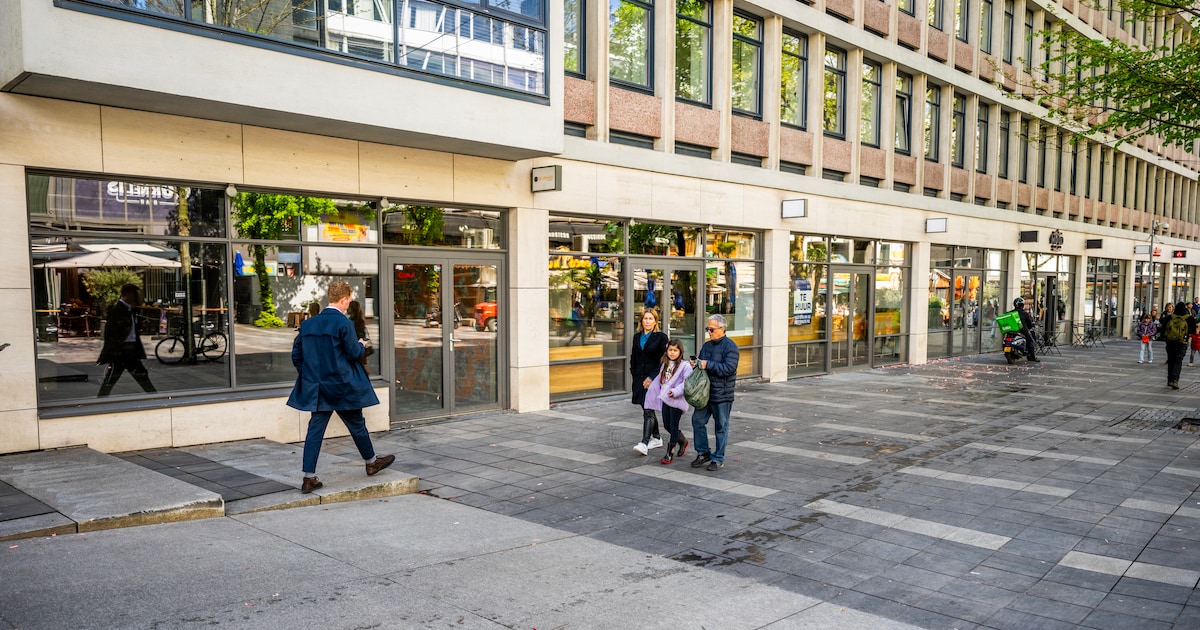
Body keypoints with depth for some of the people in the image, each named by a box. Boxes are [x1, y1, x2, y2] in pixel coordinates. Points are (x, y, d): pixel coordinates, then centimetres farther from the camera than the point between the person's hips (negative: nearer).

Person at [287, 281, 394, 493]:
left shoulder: (308, 323, 5)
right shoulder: (343, 323, -14)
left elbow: (296, 353, 8)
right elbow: (353, 353, -13)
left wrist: (309, 374, 19)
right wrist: (361, 345, 9)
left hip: (316, 386, 5)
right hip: (342, 386, -5)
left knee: (315, 429, 5)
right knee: (357, 425, 12)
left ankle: (309, 477, 3)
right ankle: (371, 462, 30)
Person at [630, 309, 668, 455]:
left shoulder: (661, 337, -4)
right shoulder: (637, 337, 13)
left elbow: (664, 359, -8)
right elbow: (633, 358, 17)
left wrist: (652, 377, -13)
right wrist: (634, 375, 6)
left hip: (654, 379, -6)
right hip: (640, 378, 6)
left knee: (648, 410, -13)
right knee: (648, 410, 13)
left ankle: (644, 443, -18)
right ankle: (656, 438, 27)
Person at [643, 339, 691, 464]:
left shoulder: (685, 365, -11)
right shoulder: (665, 364, 13)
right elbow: (660, 379, 26)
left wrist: (675, 391, -28)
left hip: (677, 401, -7)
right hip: (665, 399, 7)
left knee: (673, 426, 0)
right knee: (667, 425, 14)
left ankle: (670, 454, 8)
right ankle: (682, 441, 38)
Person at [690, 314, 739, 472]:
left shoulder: (730, 347, -11)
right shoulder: (706, 345, 14)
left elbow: (729, 368, -22)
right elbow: (701, 364, 25)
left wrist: (708, 365, -21)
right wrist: (697, 364, 1)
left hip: (722, 394, -7)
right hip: (705, 392, 7)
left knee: (721, 426, 3)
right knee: (697, 420, 7)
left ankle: (718, 459, 14)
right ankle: (703, 453, 21)